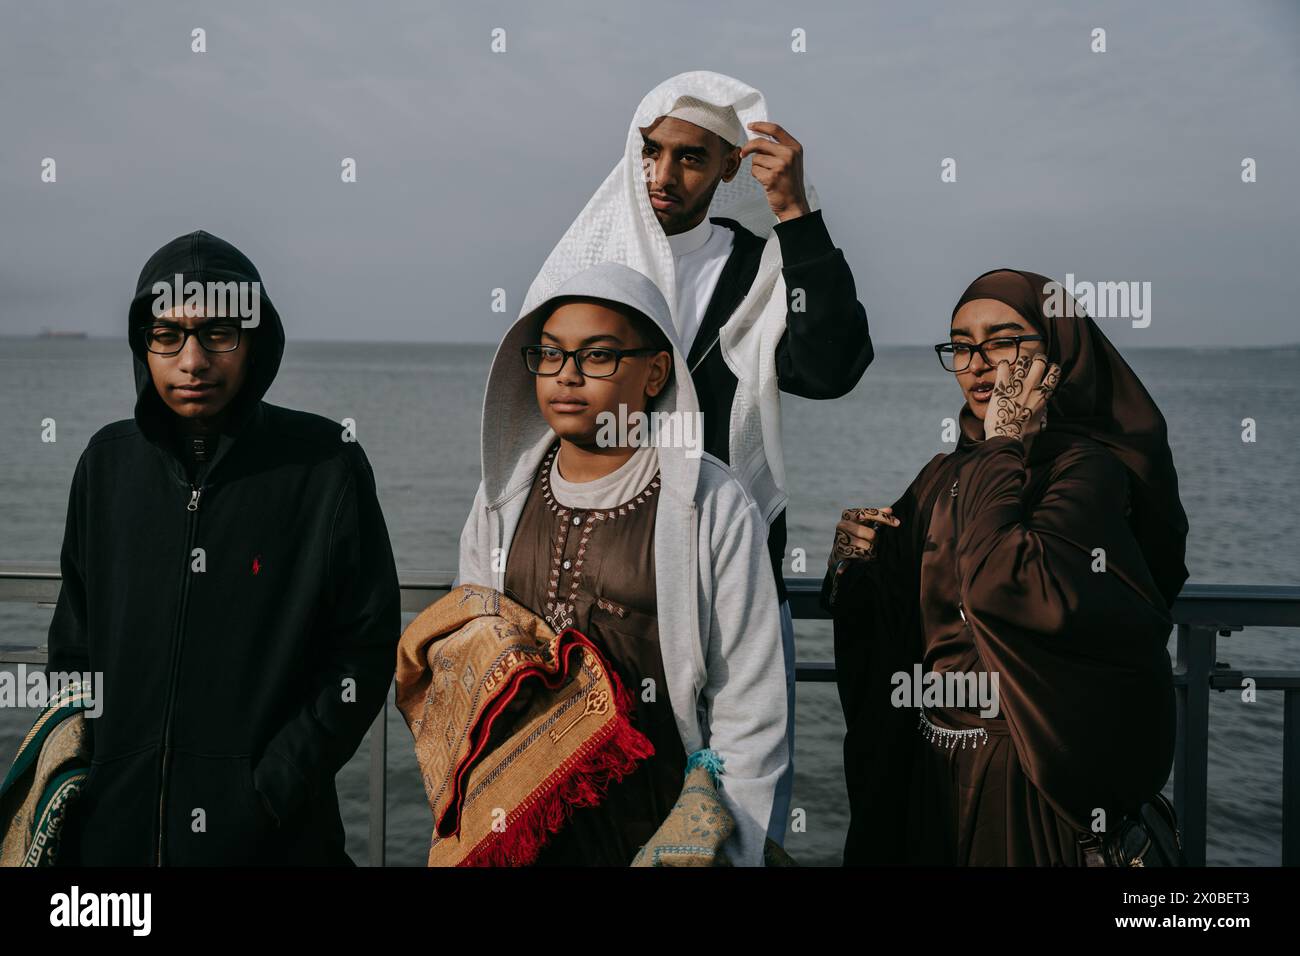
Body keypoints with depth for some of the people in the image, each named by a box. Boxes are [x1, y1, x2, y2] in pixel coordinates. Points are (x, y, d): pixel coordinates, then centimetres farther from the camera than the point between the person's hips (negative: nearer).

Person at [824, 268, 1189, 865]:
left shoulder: (1087, 467, -14)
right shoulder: (944, 476, 7)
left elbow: (998, 587, -32)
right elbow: (891, 630, 11)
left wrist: (1004, 446, -20)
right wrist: (856, 561, -9)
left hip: (1029, 777, -6)